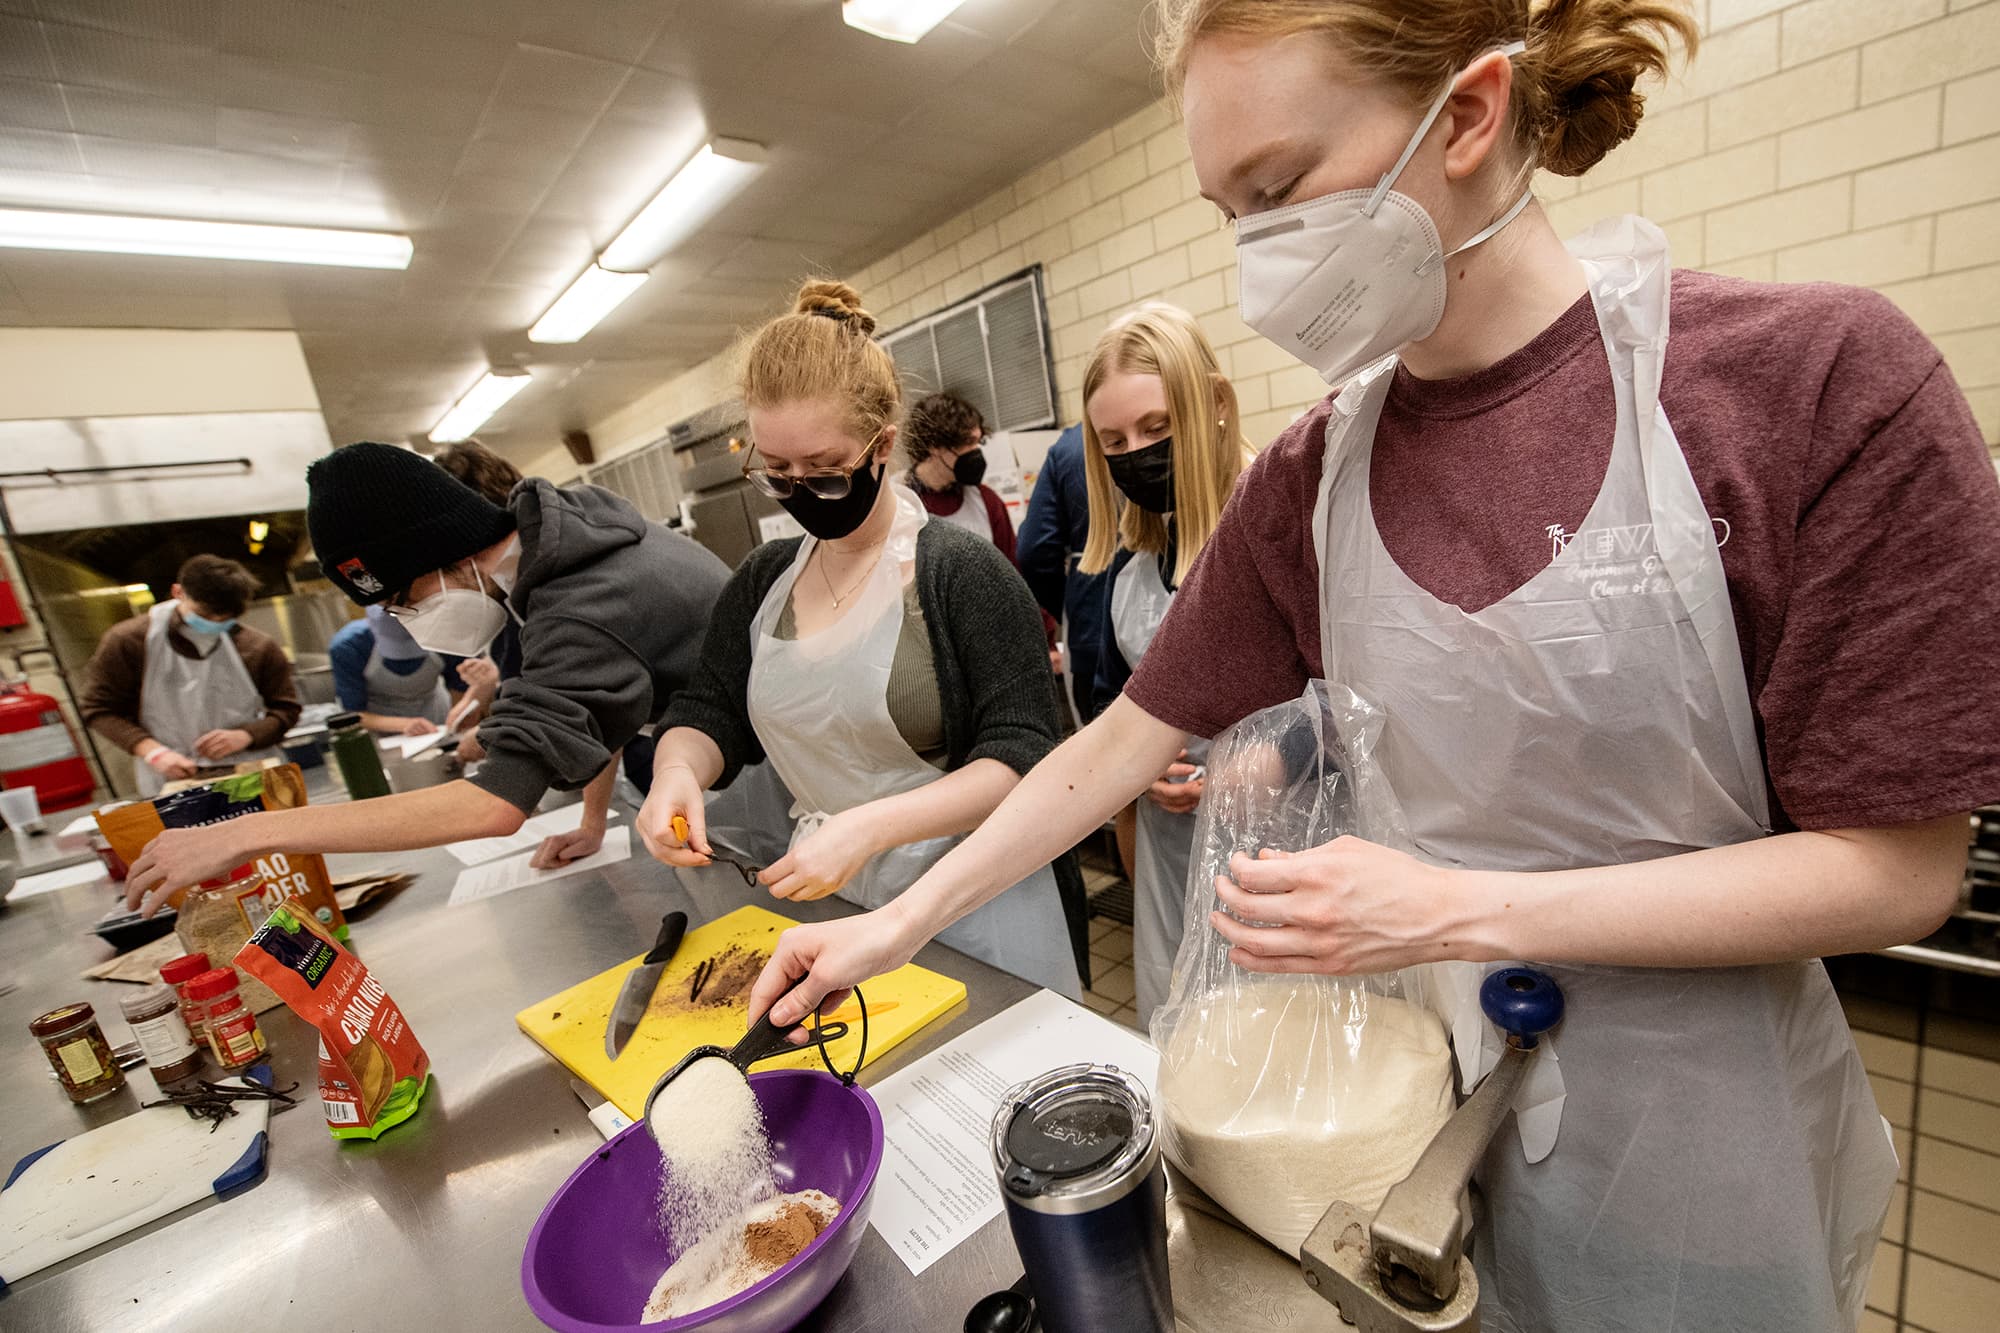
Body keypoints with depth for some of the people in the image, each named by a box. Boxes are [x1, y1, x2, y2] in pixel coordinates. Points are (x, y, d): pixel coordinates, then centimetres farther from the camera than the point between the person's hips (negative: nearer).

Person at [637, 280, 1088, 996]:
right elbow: (707, 711, 8)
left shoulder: (963, 571, -15)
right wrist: (678, 770, -15)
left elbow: (1020, 757, -20)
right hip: (827, 902, 5)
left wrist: (868, 828, -30)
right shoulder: (764, 581, 4)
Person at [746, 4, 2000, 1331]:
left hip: (1689, 1109, -2)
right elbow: (1131, 737, -5)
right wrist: (900, 922, -4)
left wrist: (1459, 910, -25)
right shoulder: (1309, 479, -8)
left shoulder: (1817, 376, -17)